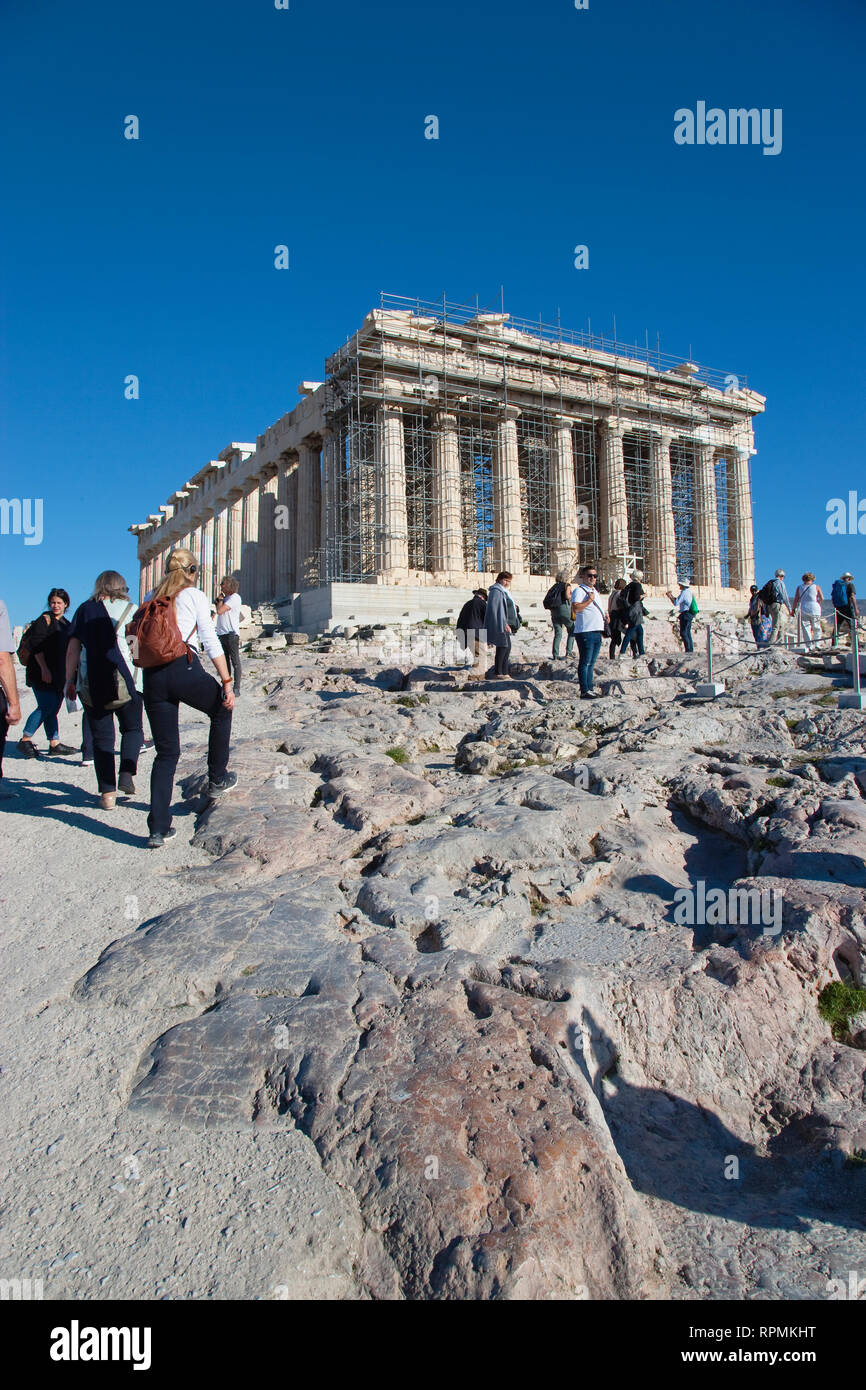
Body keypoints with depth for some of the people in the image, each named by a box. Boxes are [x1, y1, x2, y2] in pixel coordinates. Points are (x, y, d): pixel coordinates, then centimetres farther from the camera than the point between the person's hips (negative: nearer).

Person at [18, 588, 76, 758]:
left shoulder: (67, 624, 17)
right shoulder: (45, 620, -5)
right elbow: (36, 645, -12)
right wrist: (44, 669, -19)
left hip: (60, 674, 7)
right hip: (43, 672, -7)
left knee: (53, 709, 8)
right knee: (46, 707, -13)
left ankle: (54, 744, 10)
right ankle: (25, 740, -4)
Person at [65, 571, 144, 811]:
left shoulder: (85, 610, 8)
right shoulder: (132, 609, 5)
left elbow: (72, 650, 5)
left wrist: (70, 680, 11)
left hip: (92, 684, 1)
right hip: (125, 680, -1)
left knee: (101, 736, 8)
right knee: (132, 728, 17)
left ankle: (107, 793, 6)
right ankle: (127, 773, -5)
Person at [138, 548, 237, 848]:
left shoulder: (152, 598, 19)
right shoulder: (195, 596, 5)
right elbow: (211, 641, -2)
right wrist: (227, 682, -3)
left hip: (153, 675, 5)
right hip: (185, 669, -5)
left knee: (166, 753, 10)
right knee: (221, 710, 27)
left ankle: (158, 828, 5)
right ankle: (217, 778, 33)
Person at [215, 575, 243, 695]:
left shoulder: (234, 598, -10)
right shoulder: (225, 597, 18)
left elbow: (220, 611, -16)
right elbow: (218, 610, 18)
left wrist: (220, 600, -1)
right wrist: (219, 599, 7)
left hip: (231, 633, -9)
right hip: (221, 633, 9)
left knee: (235, 661, -5)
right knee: (224, 661, 11)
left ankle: (236, 688, -4)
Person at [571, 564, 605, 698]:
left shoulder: (594, 591, 22)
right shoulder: (579, 590, -7)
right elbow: (575, 608, -22)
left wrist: (602, 630, 20)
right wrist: (589, 600, -17)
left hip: (597, 632, 9)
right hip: (585, 632, -9)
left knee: (591, 663, 12)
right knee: (585, 662, -7)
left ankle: (590, 688, 18)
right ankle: (584, 691, -7)